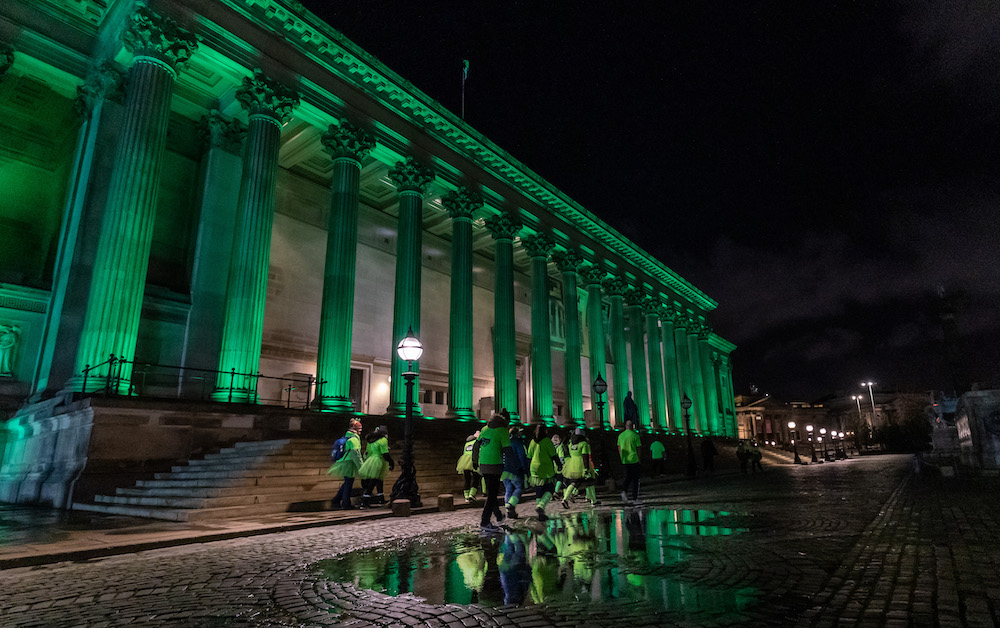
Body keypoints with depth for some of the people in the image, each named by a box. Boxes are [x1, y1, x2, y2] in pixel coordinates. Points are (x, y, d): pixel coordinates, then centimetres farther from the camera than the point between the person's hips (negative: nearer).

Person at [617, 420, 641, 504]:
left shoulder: (620, 435, 5)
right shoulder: (635, 435, -8)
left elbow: (619, 448, 10)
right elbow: (638, 449, -7)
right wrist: (639, 459, 4)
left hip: (625, 460, 4)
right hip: (634, 459, -4)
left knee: (628, 477, 16)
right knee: (635, 478, 6)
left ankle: (624, 491, -9)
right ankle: (634, 498, 8)